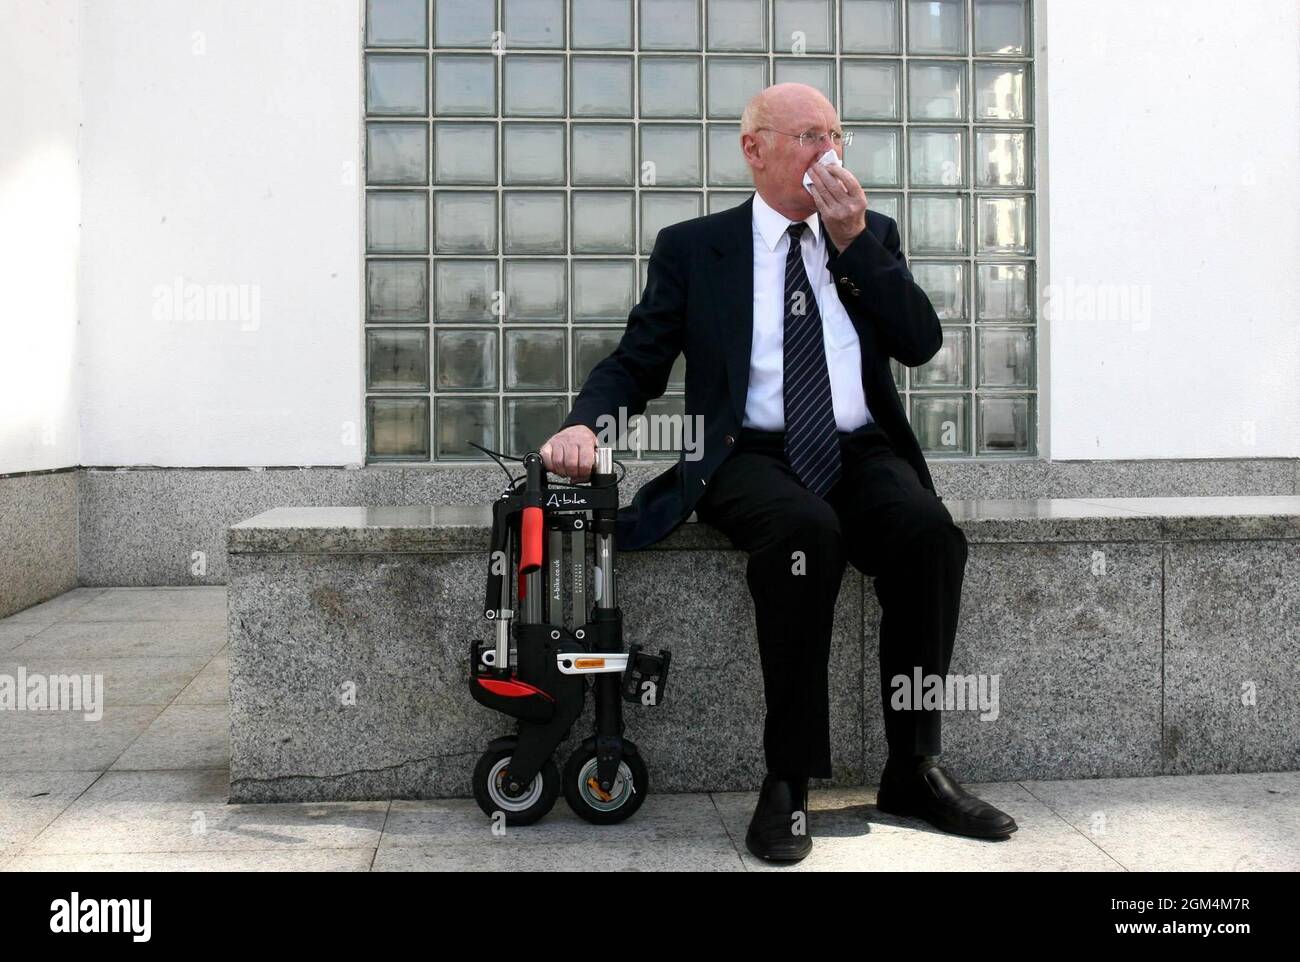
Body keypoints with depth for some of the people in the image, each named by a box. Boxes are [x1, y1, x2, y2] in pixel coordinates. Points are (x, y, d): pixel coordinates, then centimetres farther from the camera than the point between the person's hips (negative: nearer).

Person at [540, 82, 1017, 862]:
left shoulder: (873, 234, 16)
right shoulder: (692, 248, 9)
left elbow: (921, 343, 4)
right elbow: (636, 364, 6)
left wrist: (854, 241, -4)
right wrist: (585, 424, -15)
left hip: (862, 454, 3)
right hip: (750, 455, -3)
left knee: (930, 531, -28)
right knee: (806, 530, -35)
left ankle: (915, 768, -13)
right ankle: (789, 780, -23)